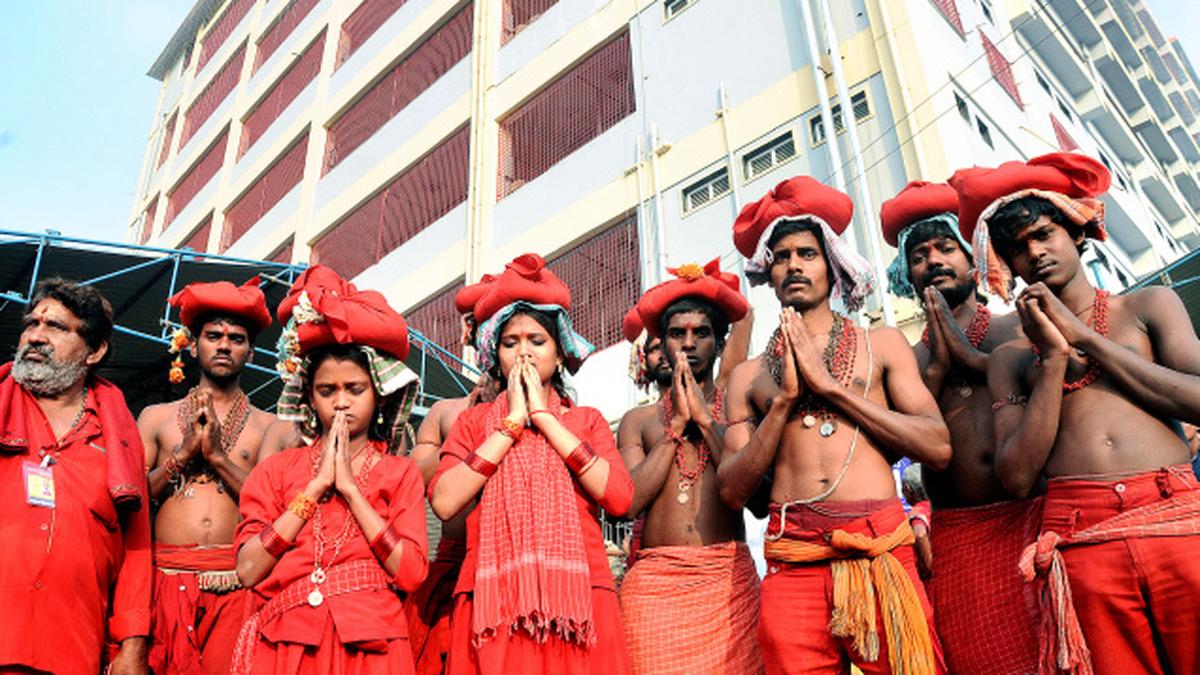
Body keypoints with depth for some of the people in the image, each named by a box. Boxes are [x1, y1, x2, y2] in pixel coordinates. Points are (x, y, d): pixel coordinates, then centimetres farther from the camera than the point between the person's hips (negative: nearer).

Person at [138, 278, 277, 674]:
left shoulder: (270, 428, 8)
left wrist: (217, 454, -6)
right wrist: (184, 452, -5)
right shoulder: (156, 418, 14)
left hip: (235, 582, -1)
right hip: (166, 577, 1)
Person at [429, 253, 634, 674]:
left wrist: (543, 416, -3)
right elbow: (444, 502, -6)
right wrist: (512, 422, -2)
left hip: (576, 597, 0)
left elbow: (619, 497, -6)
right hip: (492, 600, 0)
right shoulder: (473, 422, 13)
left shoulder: (587, 421, 13)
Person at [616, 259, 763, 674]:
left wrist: (705, 418, -4)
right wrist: (676, 424, -2)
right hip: (653, 581, 1)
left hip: (727, 576, 0)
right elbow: (628, 500, -4)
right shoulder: (638, 421, 11)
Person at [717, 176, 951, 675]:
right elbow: (733, 490, 5)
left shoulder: (882, 345, 12)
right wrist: (785, 397, -4)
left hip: (881, 552, 0)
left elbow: (938, 447, -1)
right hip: (792, 562, 1)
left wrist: (828, 384, -3)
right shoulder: (749, 376, 13)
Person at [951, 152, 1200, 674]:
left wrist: (1086, 338, 0)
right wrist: (1053, 357, -1)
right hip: (1081, 546, 0)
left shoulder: (1149, 305, 14)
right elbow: (1017, 476, 1)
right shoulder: (1011, 357, 13)